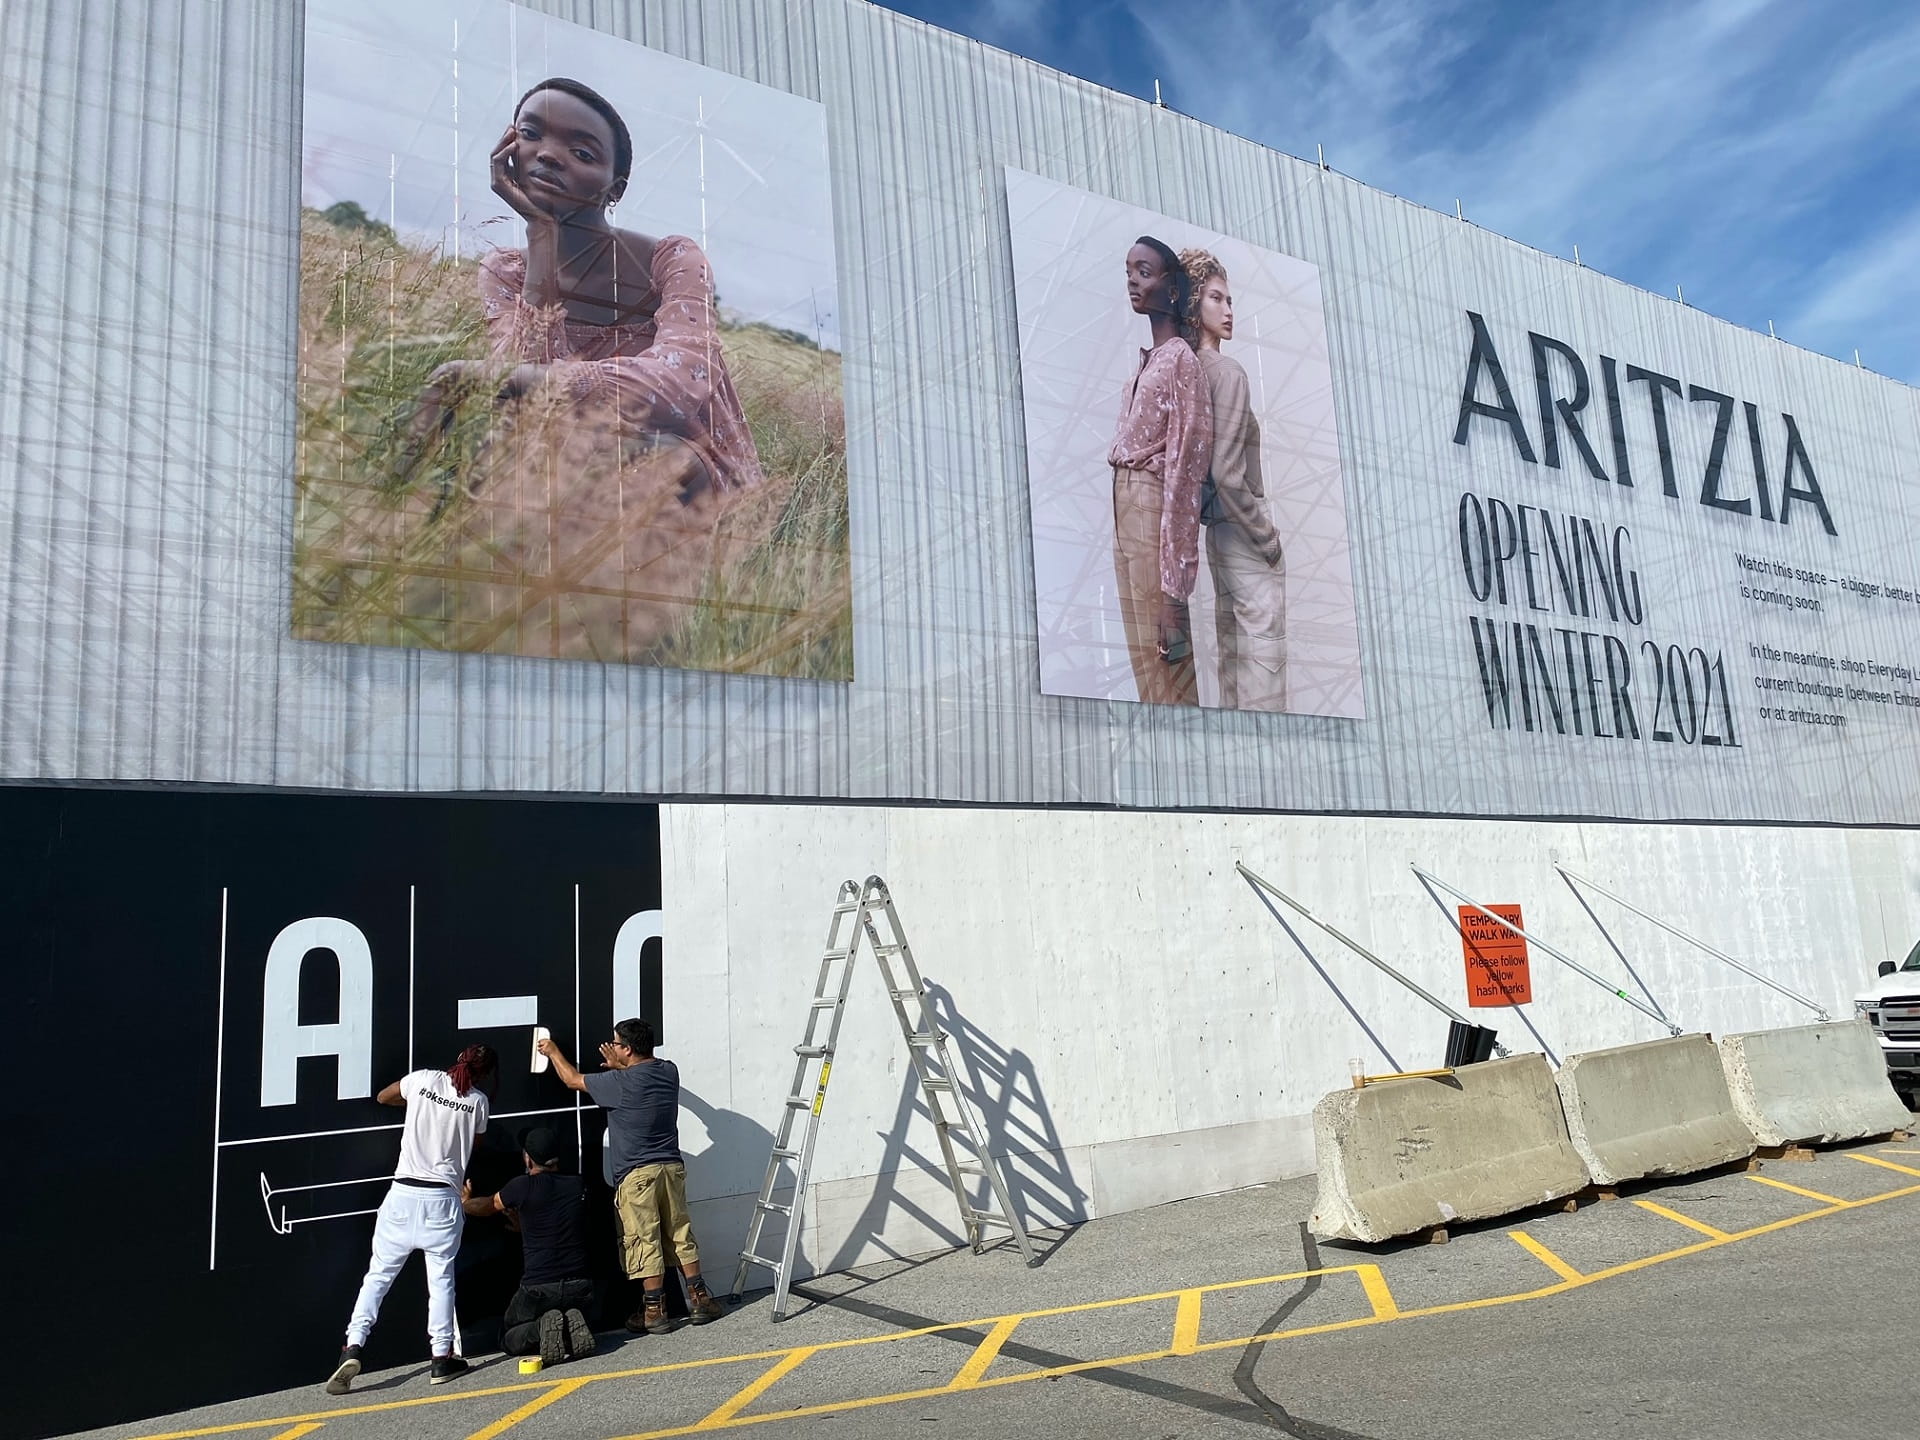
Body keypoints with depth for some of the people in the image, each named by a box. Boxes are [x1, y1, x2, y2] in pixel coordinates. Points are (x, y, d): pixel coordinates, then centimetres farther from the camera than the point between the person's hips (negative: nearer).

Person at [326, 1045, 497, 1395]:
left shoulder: (424, 1079, 4)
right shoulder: (478, 1101, 1)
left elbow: (383, 1096, 22)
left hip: (403, 1194, 1)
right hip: (443, 1198, -1)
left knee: (378, 1274, 10)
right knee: (441, 1278, 9)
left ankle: (353, 1347, -2)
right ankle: (442, 1358, 9)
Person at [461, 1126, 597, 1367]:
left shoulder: (523, 1186, -7)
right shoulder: (577, 1186, 5)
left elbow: (488, 1206, 14)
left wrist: (465, 1202, 34)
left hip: (538, 1288, -3)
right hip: (579, 1287, 4)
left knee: (509, 1340, 21)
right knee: (573, 1312, 34)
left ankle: (541, 1329, -11)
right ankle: (572, 1324, -1)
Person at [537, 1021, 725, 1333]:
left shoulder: (620, 1083, -14)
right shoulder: (669, 1071, 2)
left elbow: (572, 1080, 0)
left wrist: (553, 1052, 16)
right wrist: (621, 1067, 35)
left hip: (637, 1175, -6)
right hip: (672, 1167, 6)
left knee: (645, 1242, 2)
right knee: (681, 1235, 14)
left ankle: (654, 1311, 7)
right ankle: (699, 1299, 16)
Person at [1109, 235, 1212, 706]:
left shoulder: (1180, 359, -9)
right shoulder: (1145, 361, 17)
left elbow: (1184, 470, -17)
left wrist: (1174, 592, -22)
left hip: (1157, 514, -9)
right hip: (1127, 511, 9)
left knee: (1167, 679, -5)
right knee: (1145, 663, 12)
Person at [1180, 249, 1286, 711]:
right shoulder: (1227, 370, -12)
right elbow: (1227, 474, -19)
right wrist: (1268, 537, -11)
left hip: (1216, 530, 8)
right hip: (1241, 529, -8)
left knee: (1232, 654, 12)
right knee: (1264, 653, -7)